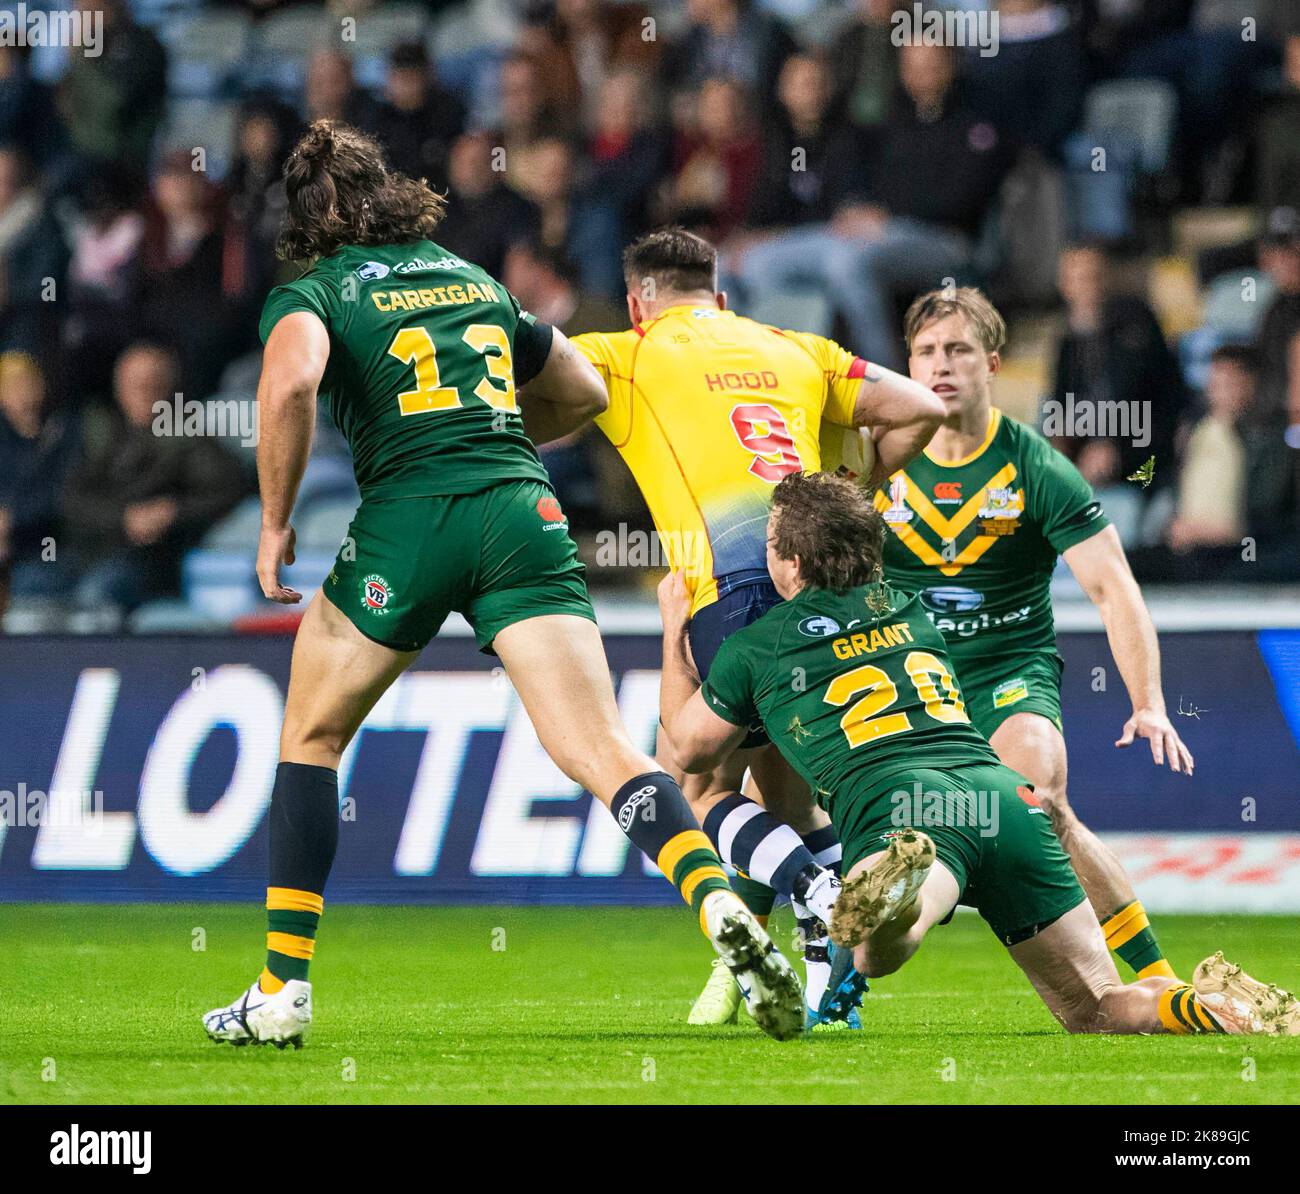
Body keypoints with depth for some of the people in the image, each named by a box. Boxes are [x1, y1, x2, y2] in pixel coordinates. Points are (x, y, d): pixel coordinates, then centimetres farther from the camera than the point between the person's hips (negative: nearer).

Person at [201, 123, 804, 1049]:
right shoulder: (477, 279, 25)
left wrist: (276, 520, -5)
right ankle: (722, 907, -35)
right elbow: (584, 393, 33)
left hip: (408, 516, -3)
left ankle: (284, 989, 16)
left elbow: (290, 382, -15)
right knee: (602, 754, -8)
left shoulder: (314, 293, 8)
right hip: (524, 514, 3)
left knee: (312, 738, 19)